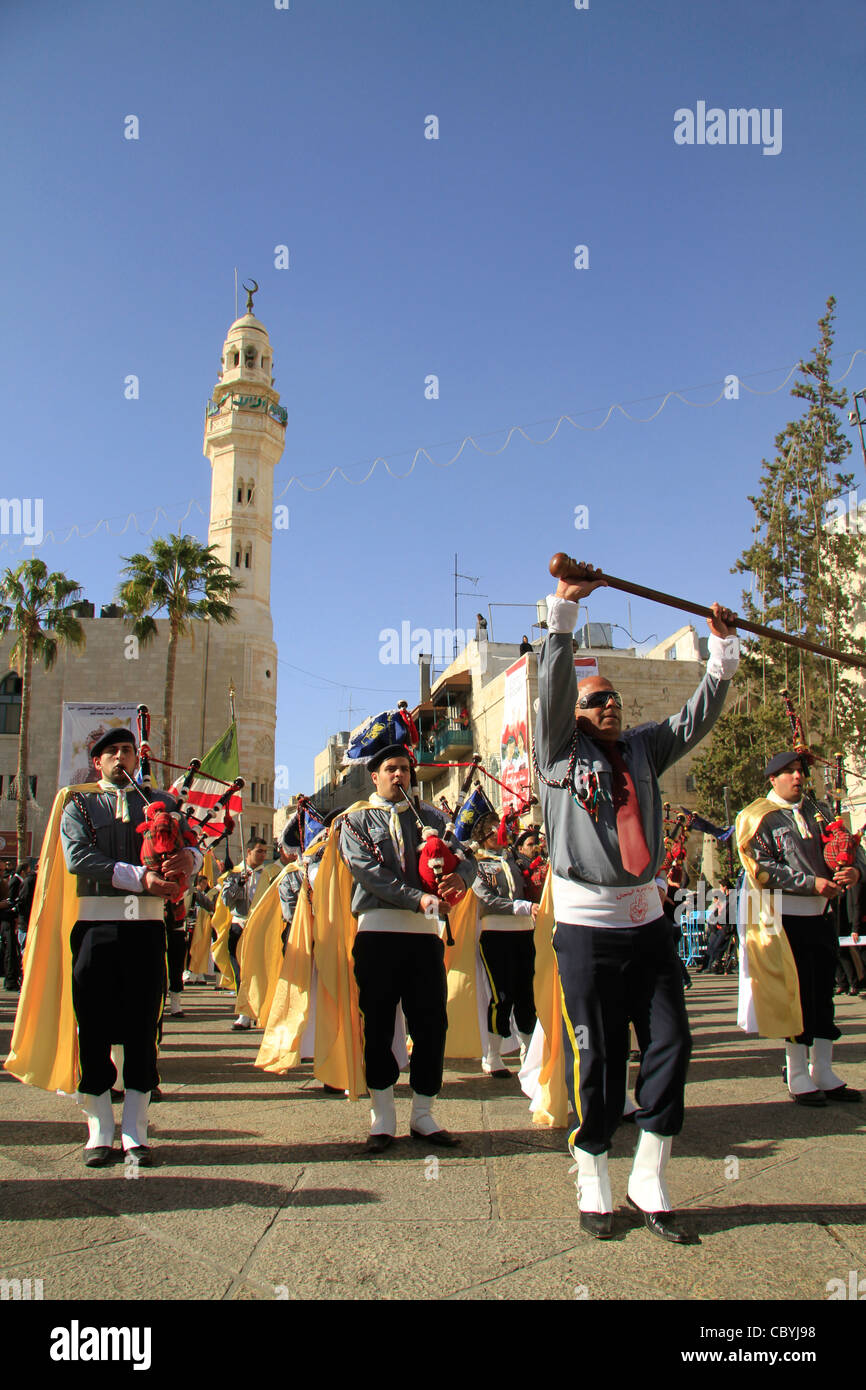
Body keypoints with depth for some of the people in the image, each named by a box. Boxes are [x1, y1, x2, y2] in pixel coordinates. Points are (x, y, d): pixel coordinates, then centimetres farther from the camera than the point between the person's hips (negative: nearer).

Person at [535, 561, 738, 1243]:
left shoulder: (643, 748, 14)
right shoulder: (560, 750, 1)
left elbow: (698, 717, 11)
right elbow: (554, 685, -11)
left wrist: (723, 649, 3)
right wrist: (565, 610, -17)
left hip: (647, 917, 5)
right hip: (587, 923, -5)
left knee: (670, 1043, 3)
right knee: (595, 1057, 1)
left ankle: (649, 1185, 18)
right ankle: (594, 1188, 19)